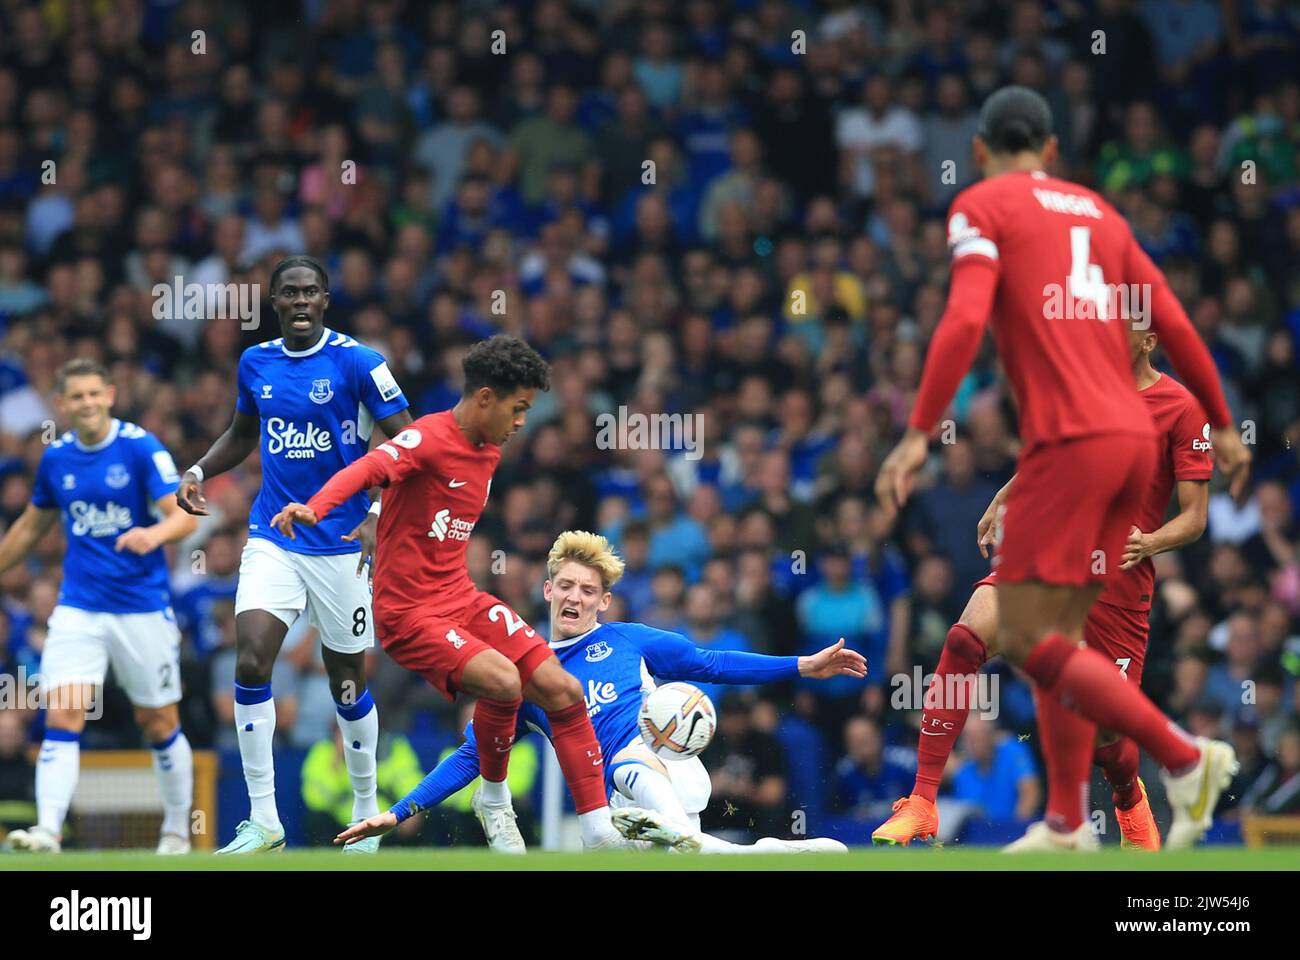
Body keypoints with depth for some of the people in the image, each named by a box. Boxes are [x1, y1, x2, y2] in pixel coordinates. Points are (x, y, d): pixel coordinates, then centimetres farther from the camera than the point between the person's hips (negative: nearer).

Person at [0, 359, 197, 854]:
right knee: (62, 716, -14)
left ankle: (177, 831, 25)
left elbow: (185, 516, -15)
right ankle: (48, 829, -23)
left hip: (143, 607, -3)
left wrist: (155, 533, -36)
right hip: (78, 607, 3)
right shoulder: (55, 458, 5)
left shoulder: (142, 448, -9)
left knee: (159, 723, 7)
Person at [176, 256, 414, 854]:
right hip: (272, 538, 3)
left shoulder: (356, 362, -9)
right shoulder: (255, 363, 6)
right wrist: (199, 471, 6)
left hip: (339, 543, -3)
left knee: (348, 682, 5)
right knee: (250, 662, -14)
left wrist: (379, 515, -19)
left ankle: (366, 816, 24)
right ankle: (263, 822, -9)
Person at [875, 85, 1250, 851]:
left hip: (1070, 441, -7)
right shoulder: (1097, 211, 20)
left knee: (1027, 637, -5)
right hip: (1136, 436, 7)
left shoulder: (982, 207, 2)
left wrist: (920, 434, -16)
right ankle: (1067, 826, 10)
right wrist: (1222, 427, 27)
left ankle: (1186, 758, -11)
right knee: (1062, 634, 13)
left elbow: (965, 320, -13)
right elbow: (1175, 326, 18)